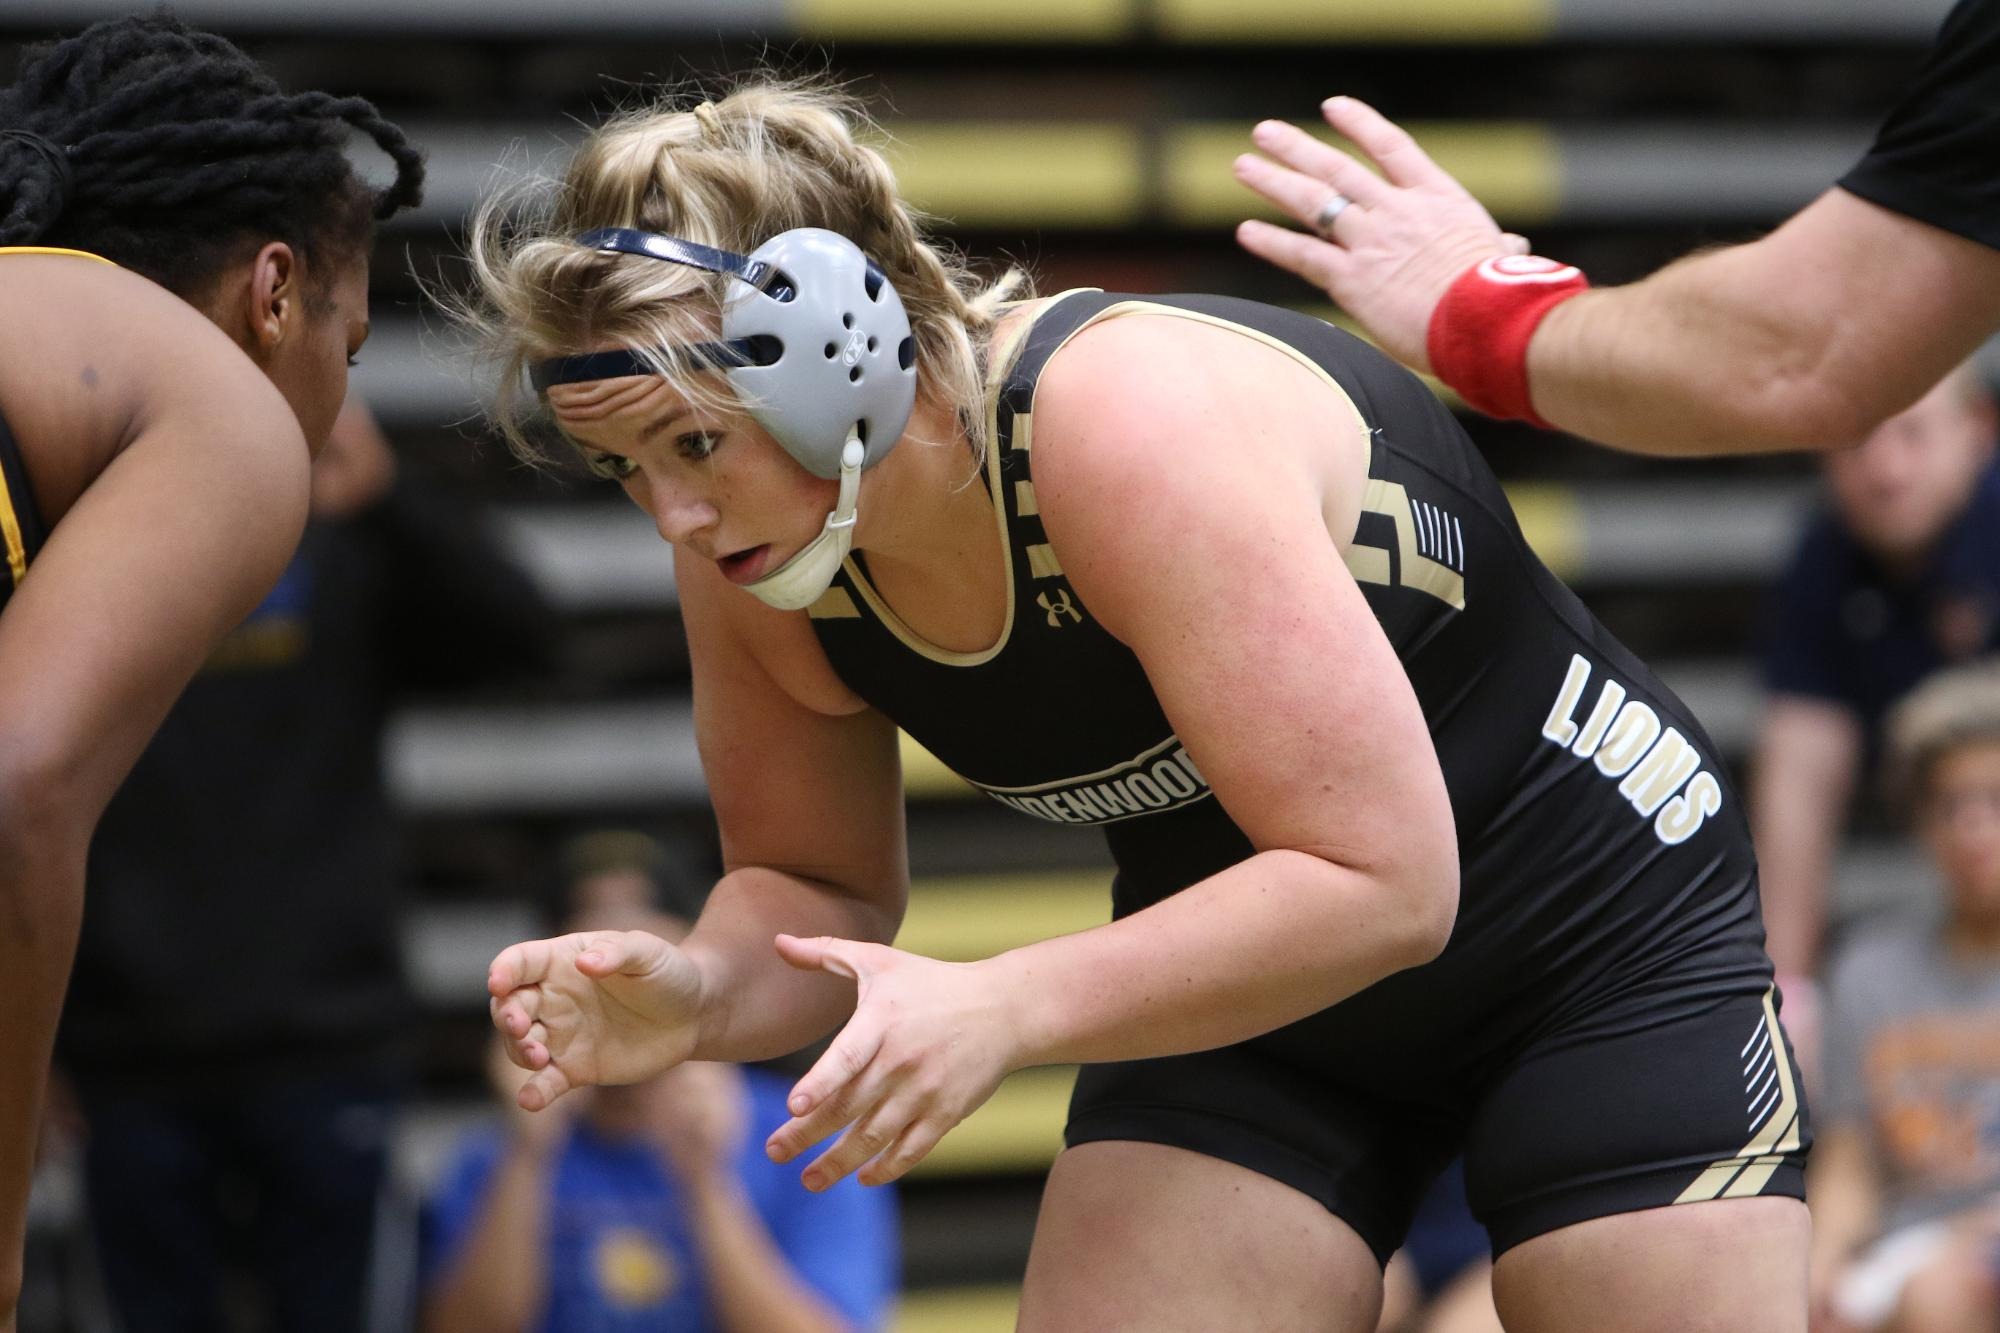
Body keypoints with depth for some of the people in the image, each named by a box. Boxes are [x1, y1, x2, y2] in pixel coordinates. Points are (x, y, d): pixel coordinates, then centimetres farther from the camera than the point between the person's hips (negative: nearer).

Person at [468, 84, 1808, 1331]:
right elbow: (817, 889, 2)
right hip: (1253, 989, 5)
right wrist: (696, 993, -22)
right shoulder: (753, 562, -13)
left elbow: (1377, 880, -34)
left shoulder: (1137, 422, -33)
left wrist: (1002, 1009, -42)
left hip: (1597, 931, -5)